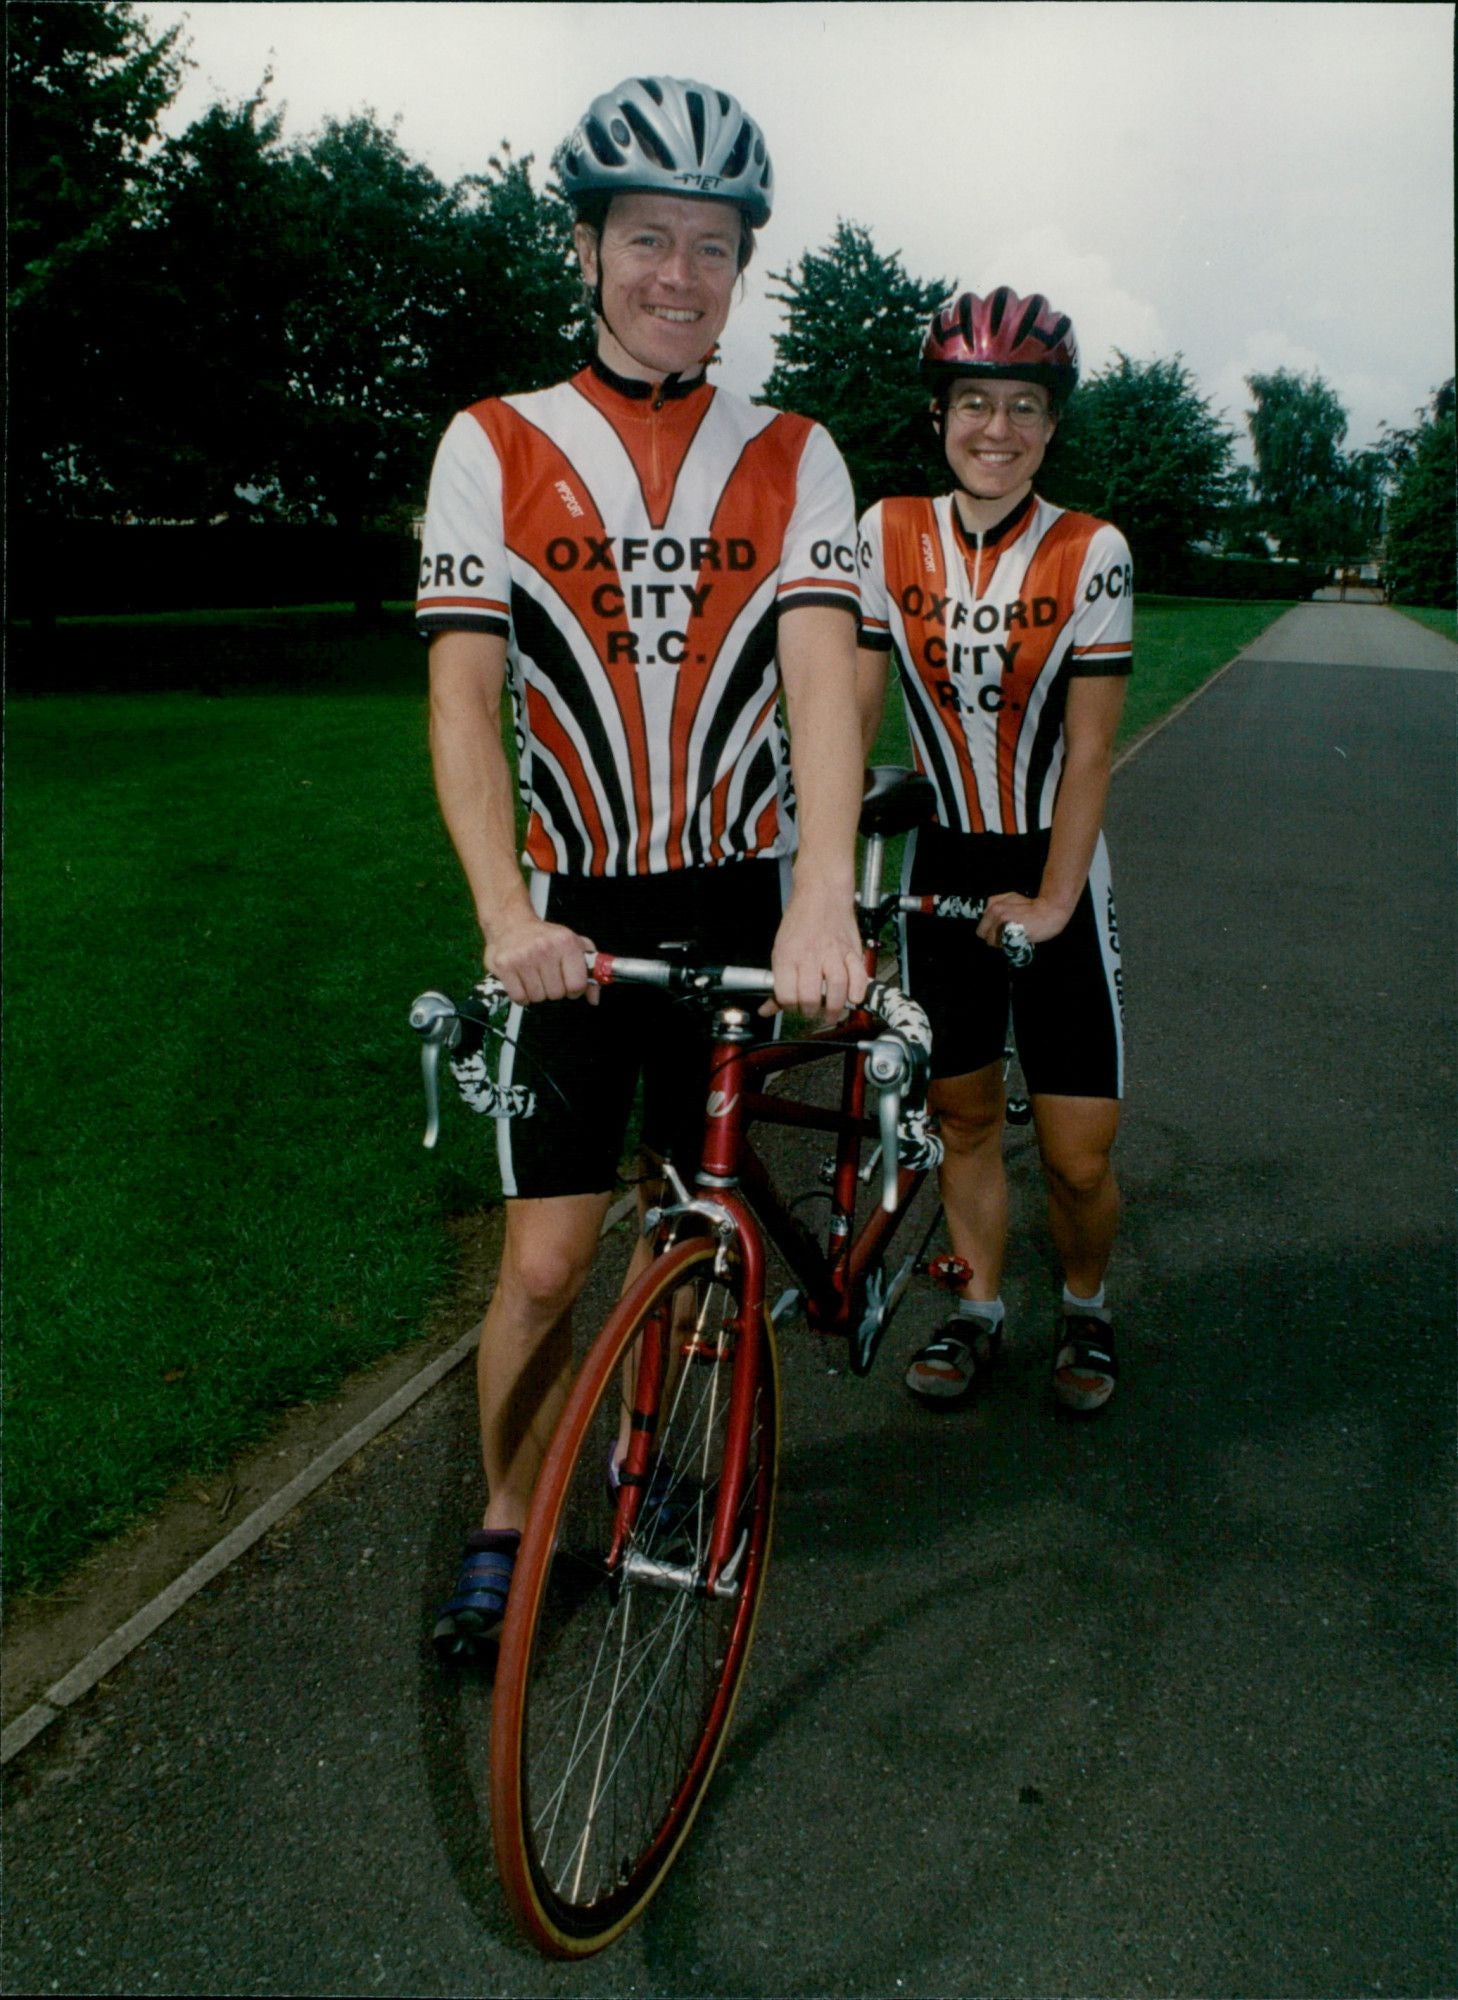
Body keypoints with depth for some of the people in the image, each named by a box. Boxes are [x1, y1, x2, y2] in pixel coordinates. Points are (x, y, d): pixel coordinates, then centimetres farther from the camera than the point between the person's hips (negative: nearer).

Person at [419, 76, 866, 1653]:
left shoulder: (791, 459, 2)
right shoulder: (494, 448, -1)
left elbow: (822, 673, -12)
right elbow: (463, 690, -12)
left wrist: (824, 901, -29)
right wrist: (505, 914, -28)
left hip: (743, 898, 2)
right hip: (574, 908, -1)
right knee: (548, 1259, -1)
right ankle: (505, 1527, 21)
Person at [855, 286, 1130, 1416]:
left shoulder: (1091, 553, -9)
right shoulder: (889, 537, -2)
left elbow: (1089, 746, -11)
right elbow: (853, 709, -4)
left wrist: (1051, 901, -16)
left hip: (1057, 868, -2)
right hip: (943, 864, 2)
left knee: (1079, 1158, 0)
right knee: (964, 1115, 12)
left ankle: (1085, 1310, 28)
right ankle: (979, 1310, 32)